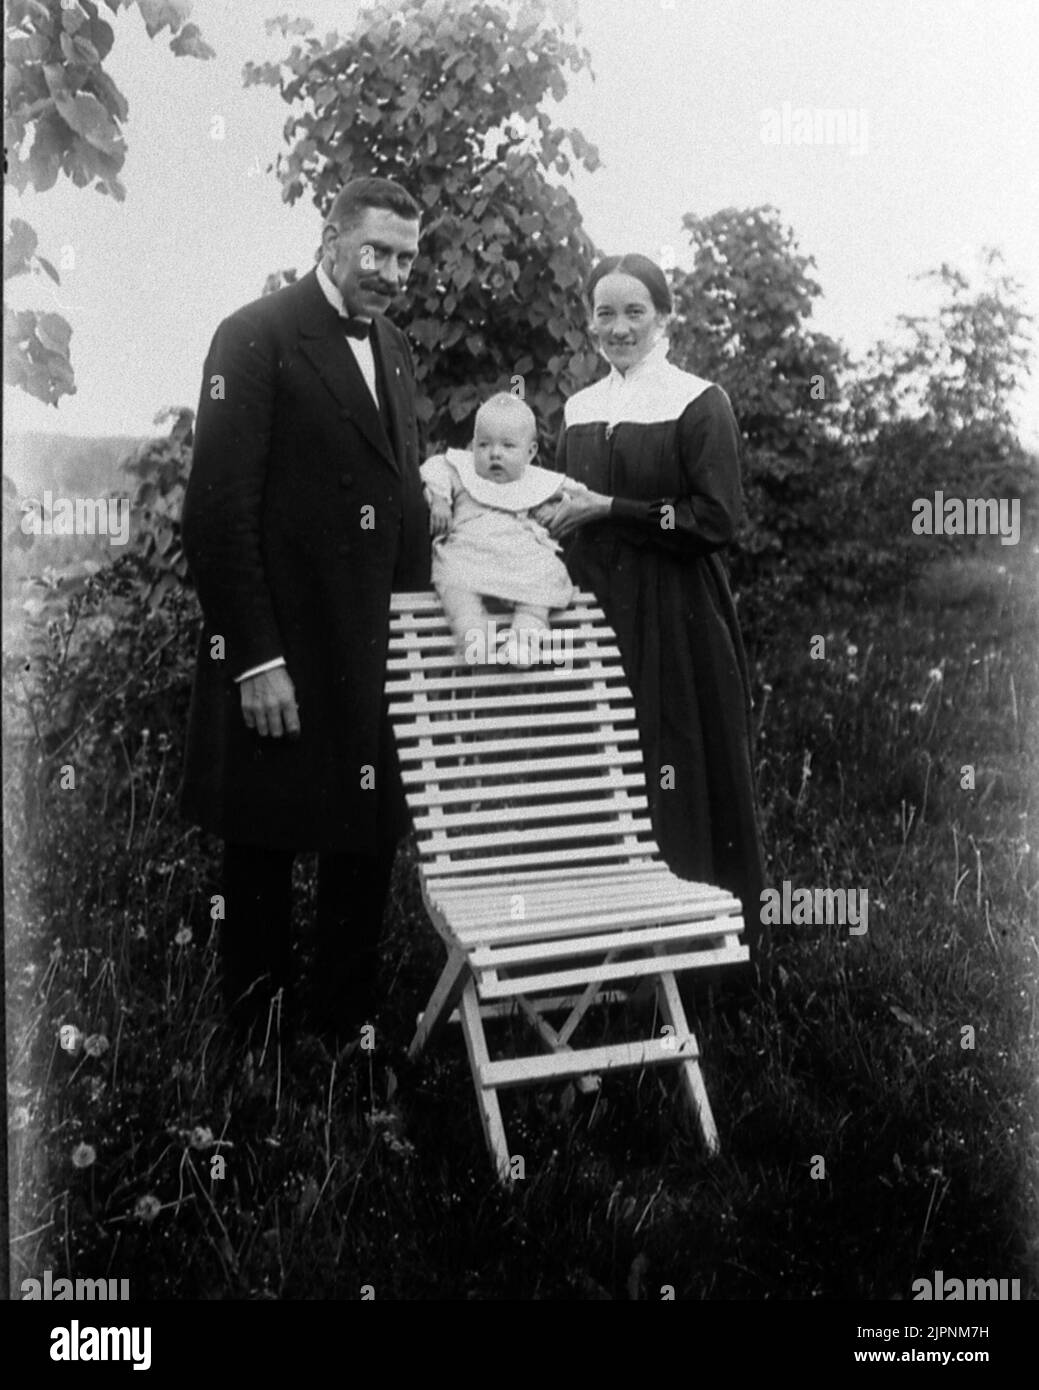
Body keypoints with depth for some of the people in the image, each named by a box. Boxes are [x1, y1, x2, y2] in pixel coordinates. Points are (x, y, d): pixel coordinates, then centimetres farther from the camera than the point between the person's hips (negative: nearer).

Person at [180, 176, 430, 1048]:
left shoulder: (395, 352, 15)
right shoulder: (259, 337, -8)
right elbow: (218, 510, -13)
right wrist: (256, 660, -17)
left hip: (378, 654, 6)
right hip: (281, 659, -6)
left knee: (368, 845, 9)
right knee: (264, 850, 7)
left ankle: (347, 1031, 23)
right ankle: (254, 1040, 23)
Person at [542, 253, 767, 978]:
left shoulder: (699, 403, -4)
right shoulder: (579, 409, 14)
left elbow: (717, 518, -13)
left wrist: (611, 509, -15)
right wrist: (554, 514, 2)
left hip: (676, 618, -5)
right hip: (596, 611, 5)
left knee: (679, 774, -1)